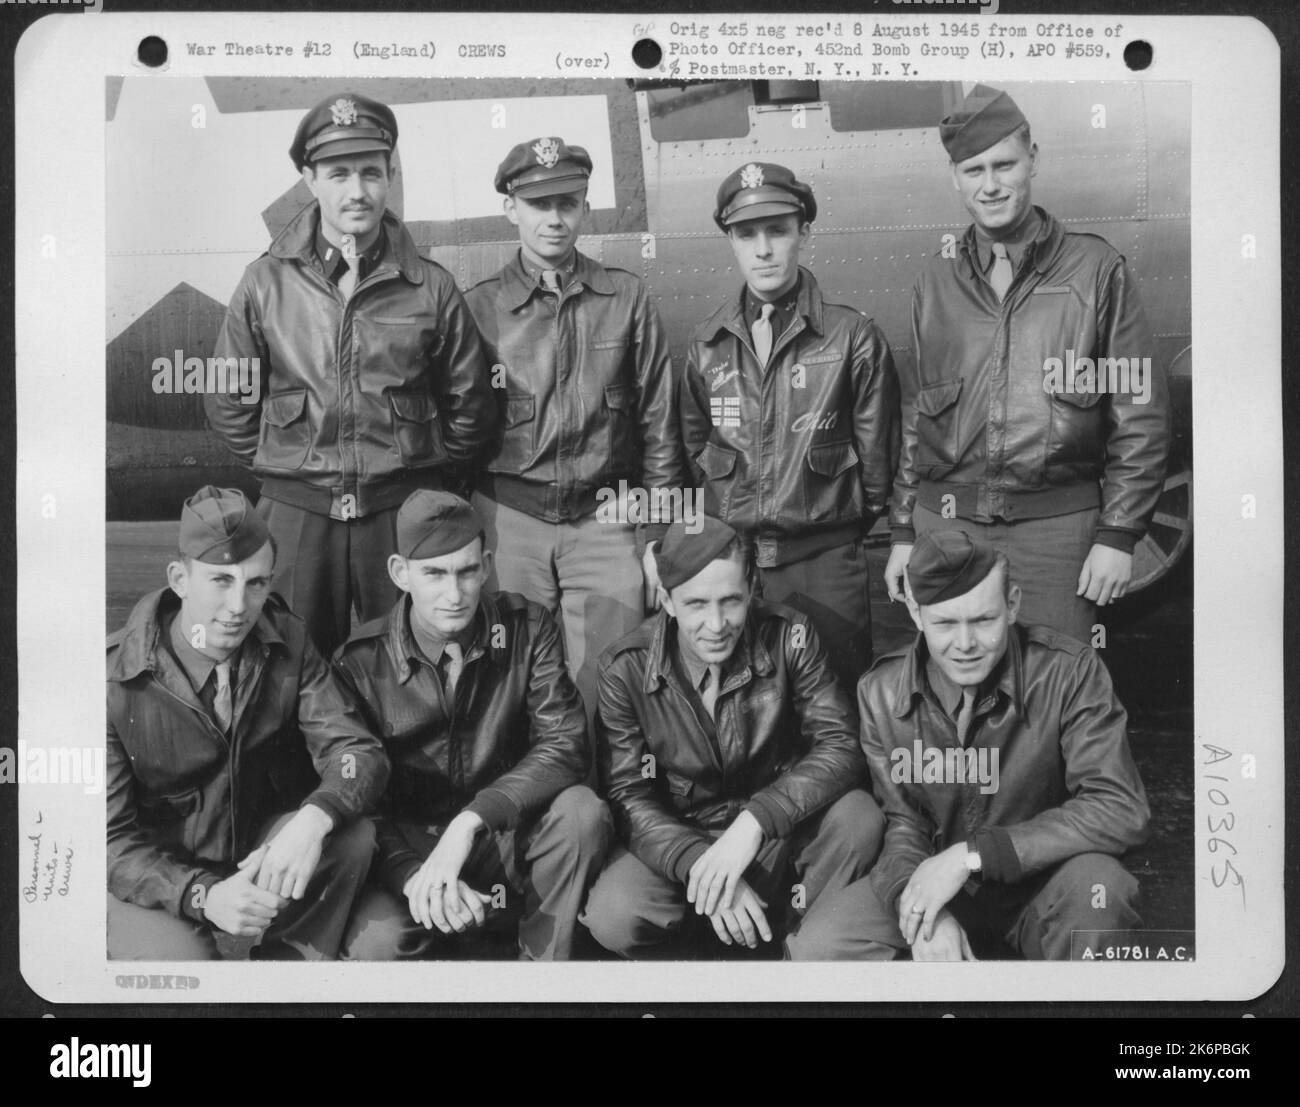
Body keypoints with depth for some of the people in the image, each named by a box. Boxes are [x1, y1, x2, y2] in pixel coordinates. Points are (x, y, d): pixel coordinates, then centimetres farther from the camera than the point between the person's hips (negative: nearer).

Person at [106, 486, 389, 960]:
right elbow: (112, 839, -19)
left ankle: (290, 958, -2)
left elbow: (359, 752, -13)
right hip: (153, 880, -4)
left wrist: (313, 819, -37)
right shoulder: (116, 680, -20)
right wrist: (204, 895, -37)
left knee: (354, 836, -23)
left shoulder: (285, 641, -8)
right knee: (182, 959, -33)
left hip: (261, 847, 4)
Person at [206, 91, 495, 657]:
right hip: (296, 513, 0)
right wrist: (282, 469, 9)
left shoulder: (430, 286, -1)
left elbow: (469, 405, 8)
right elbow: (227, 403, 10)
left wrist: (423, 476, 9)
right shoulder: (266, 282, 1)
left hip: (406, 510, 0)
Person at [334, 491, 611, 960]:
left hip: (506, 837, 2)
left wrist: (470, 821, -28)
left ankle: (544, 960, -9)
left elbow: (565, 745, -14)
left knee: (582, 811, -29)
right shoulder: (361, 661, -7)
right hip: (407, 849, -1)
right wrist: (415, 875, -28)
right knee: (374, 944, -31)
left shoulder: (525, 629, -4)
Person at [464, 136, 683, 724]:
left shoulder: (626, 299, 5)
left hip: (606, 520, 0)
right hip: (508, 520, 0)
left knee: (603, 690, -1)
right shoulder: (478, 307, 3)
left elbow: (659, 426, 7)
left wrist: (659, 533, 4)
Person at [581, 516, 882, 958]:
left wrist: (754, 821, -33)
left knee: (859, 818, -29)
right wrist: (700, 865, -33)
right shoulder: (625, 669, -14)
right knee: (612, 917, -30)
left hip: (776, 831, 1)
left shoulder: (789, 637, -13)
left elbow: (841, 746, -18)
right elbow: (628, 795, -14)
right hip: (675, 837, -1)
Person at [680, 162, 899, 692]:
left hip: (825, 557, -3)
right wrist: (726, 515, 10)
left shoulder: (852, 337, -5)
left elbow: (877, 450, -1)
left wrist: (848, 522, 4)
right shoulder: (708, 342, 6)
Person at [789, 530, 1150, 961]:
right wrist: (927, 910, -25)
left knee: (1096, 882, -36)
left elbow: (1122, 810, -24)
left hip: (1038, 888, -2)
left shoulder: (1068, 671, -17)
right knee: (818, 945, -20)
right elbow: (902, 825, -2)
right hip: (937, 887, 2)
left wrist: (972, 854, -27)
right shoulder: (881, 691, -6)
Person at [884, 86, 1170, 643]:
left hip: (1057, 527, -2)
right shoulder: (936, 282, 11)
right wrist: (903, 532, 12)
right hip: (947, 522, 3)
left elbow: (1140, 412, 0)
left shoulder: (1096, 269, 1)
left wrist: (1118, 535, -5)